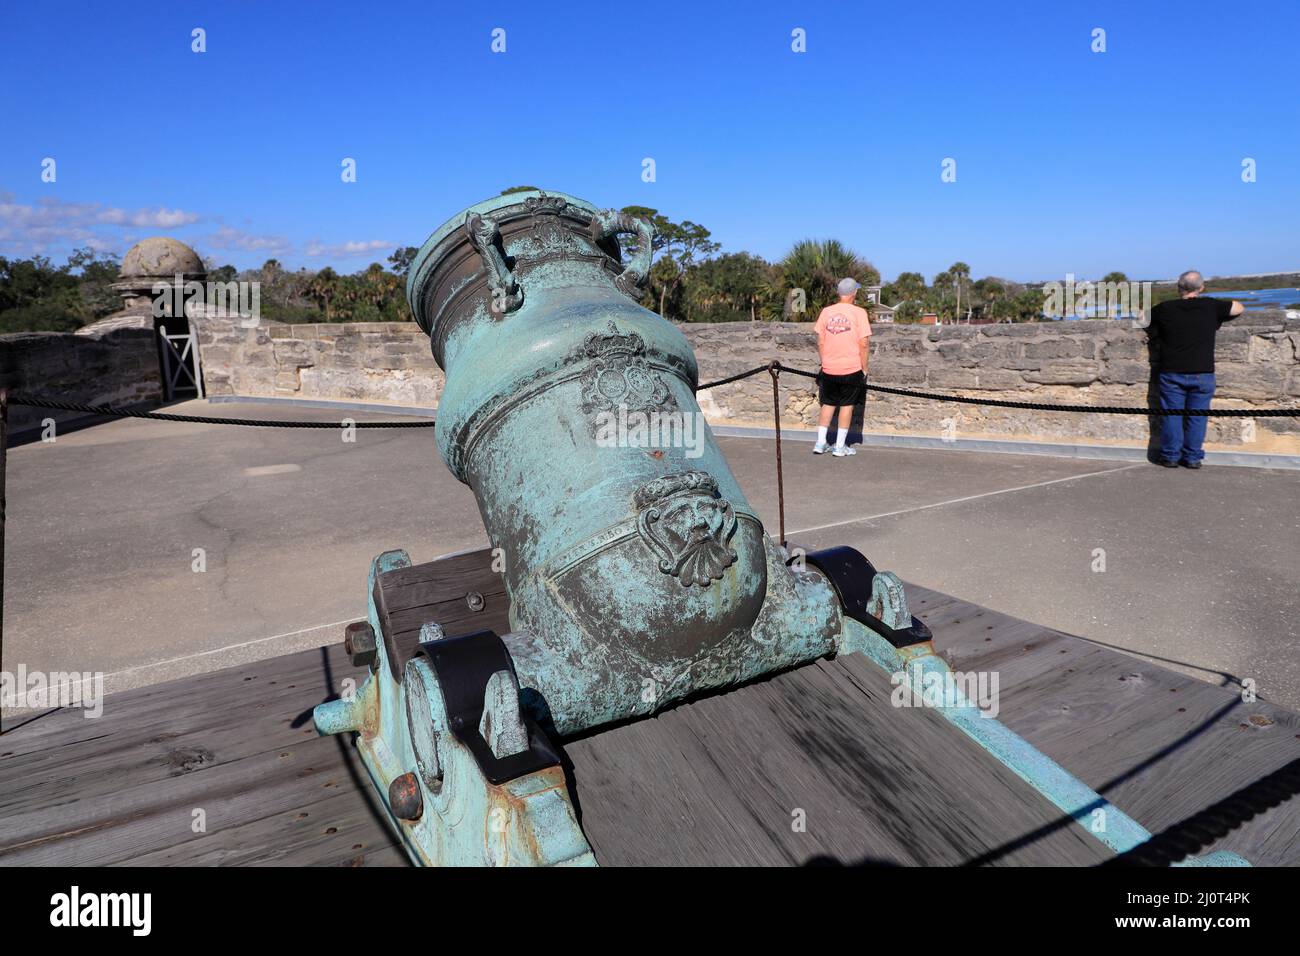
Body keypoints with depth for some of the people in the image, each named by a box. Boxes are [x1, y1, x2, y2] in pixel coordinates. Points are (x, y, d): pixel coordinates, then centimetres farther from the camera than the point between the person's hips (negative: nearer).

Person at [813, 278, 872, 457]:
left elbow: (820, 342, 5)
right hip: (851, 368, -3)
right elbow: (864, 344, -11)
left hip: (829, 369, 3)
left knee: (828, 404, 15)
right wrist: (864, 368, -2)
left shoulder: (826, 312, 1)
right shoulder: (858, 313, -9)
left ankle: (820, 443, 13)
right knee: (847, 405, 8)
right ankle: (840, 447, 10)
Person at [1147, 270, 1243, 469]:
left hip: (1172, 372, 0)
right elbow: (1239, 308, 12)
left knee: (1172, 415, 7)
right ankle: (1192, 457, 10)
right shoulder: (1211, 306, -3)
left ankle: (1170, 456, 10)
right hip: (1202, 373, 0)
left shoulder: (1164, 309, -3)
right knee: (1197, 416, 7)